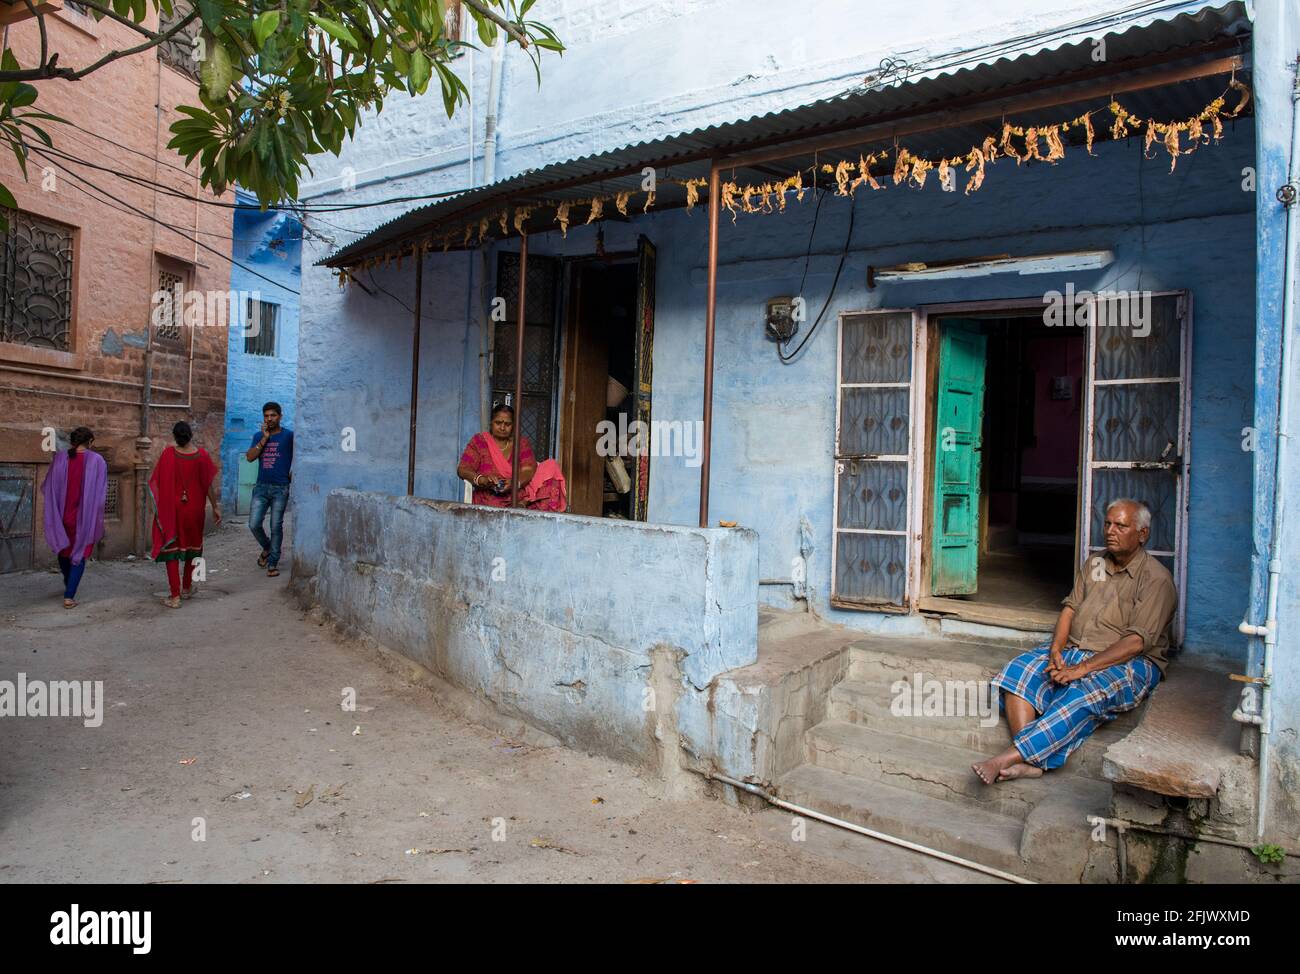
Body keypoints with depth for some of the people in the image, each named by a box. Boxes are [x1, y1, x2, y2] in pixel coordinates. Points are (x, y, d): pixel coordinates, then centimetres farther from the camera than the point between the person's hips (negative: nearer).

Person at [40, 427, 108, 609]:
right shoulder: (97, 460, -10)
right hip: (85, 517, -3)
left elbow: (47, 488, 4)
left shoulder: (60, 458, -4)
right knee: (79, 554, 6)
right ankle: (69, 596, -3)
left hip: (62, 515, 3)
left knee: (64, 549, 23)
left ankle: (68, 585, 42)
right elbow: (102, 492, -6)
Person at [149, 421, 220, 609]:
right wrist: (216, 507, 6)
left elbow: (155, 481, -4)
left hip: (171, 508, -2)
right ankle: (187, 588, 33)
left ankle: (175, 596, 1)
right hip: (194, 508, 2)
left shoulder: (168, 454, -12)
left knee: (171, 547, 4)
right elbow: (210, 484, -4)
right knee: (192, 544, 20)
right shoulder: (201, 455, -9)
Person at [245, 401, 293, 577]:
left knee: (276, 527, 1)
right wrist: (264, 439, -9)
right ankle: (266, 548, 27)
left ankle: (272, 563, 11)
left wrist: (294, 472, -2)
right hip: (261, 487, 3)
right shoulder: (258, 436, 9)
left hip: (280, 488, -3)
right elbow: (250, 457, -3)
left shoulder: (289, 436, -2)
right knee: (254, 524, -2)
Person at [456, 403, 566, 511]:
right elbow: (462, 469, -3)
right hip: (490, 498, -3)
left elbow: (529, 469, -2)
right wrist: (482, 480, -25)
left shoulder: (521, 443, 12)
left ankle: (523, 503, -28)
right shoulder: (479, 441, 7)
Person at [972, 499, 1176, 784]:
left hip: (1128, 664, -6)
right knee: (1018, 670, -21)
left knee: (1083, 694, -38)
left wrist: (1082, 669, -23)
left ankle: (1008, 758, -43)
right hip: (1073, 651, 6)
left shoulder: (1156, 578, -7)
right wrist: (1056, 651, -9)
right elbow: (1070, 608, 10)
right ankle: (1029, 759, -35)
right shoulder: (1094, 563, 16)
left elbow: (1136, 642, -16)